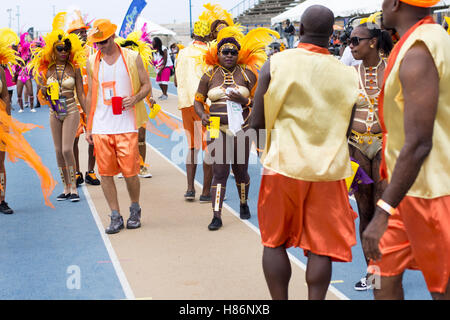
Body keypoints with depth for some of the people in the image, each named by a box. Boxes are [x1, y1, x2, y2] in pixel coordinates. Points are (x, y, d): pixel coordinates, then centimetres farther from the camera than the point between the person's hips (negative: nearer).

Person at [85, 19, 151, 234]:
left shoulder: (132, 58, 2)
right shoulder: (92, 62, 10)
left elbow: (147, 85, 7)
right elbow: (90, 95, 15)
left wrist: (135, 98, -15)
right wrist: (88, 127, 12)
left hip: (126, 125, -2)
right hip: (100, 126, 3)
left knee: (130, 172, -3)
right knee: (105, 172, 0)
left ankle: (135, 211, 21)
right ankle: (115, 217, 12)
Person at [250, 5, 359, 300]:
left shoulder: (276, 64, -5)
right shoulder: (347, 75, 2)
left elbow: (257, 122, -5)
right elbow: (345, 129, 9)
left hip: (284, 165, -1)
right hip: (328, 168, 1)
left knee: (274, 241, 13)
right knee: (321, 247, 6)